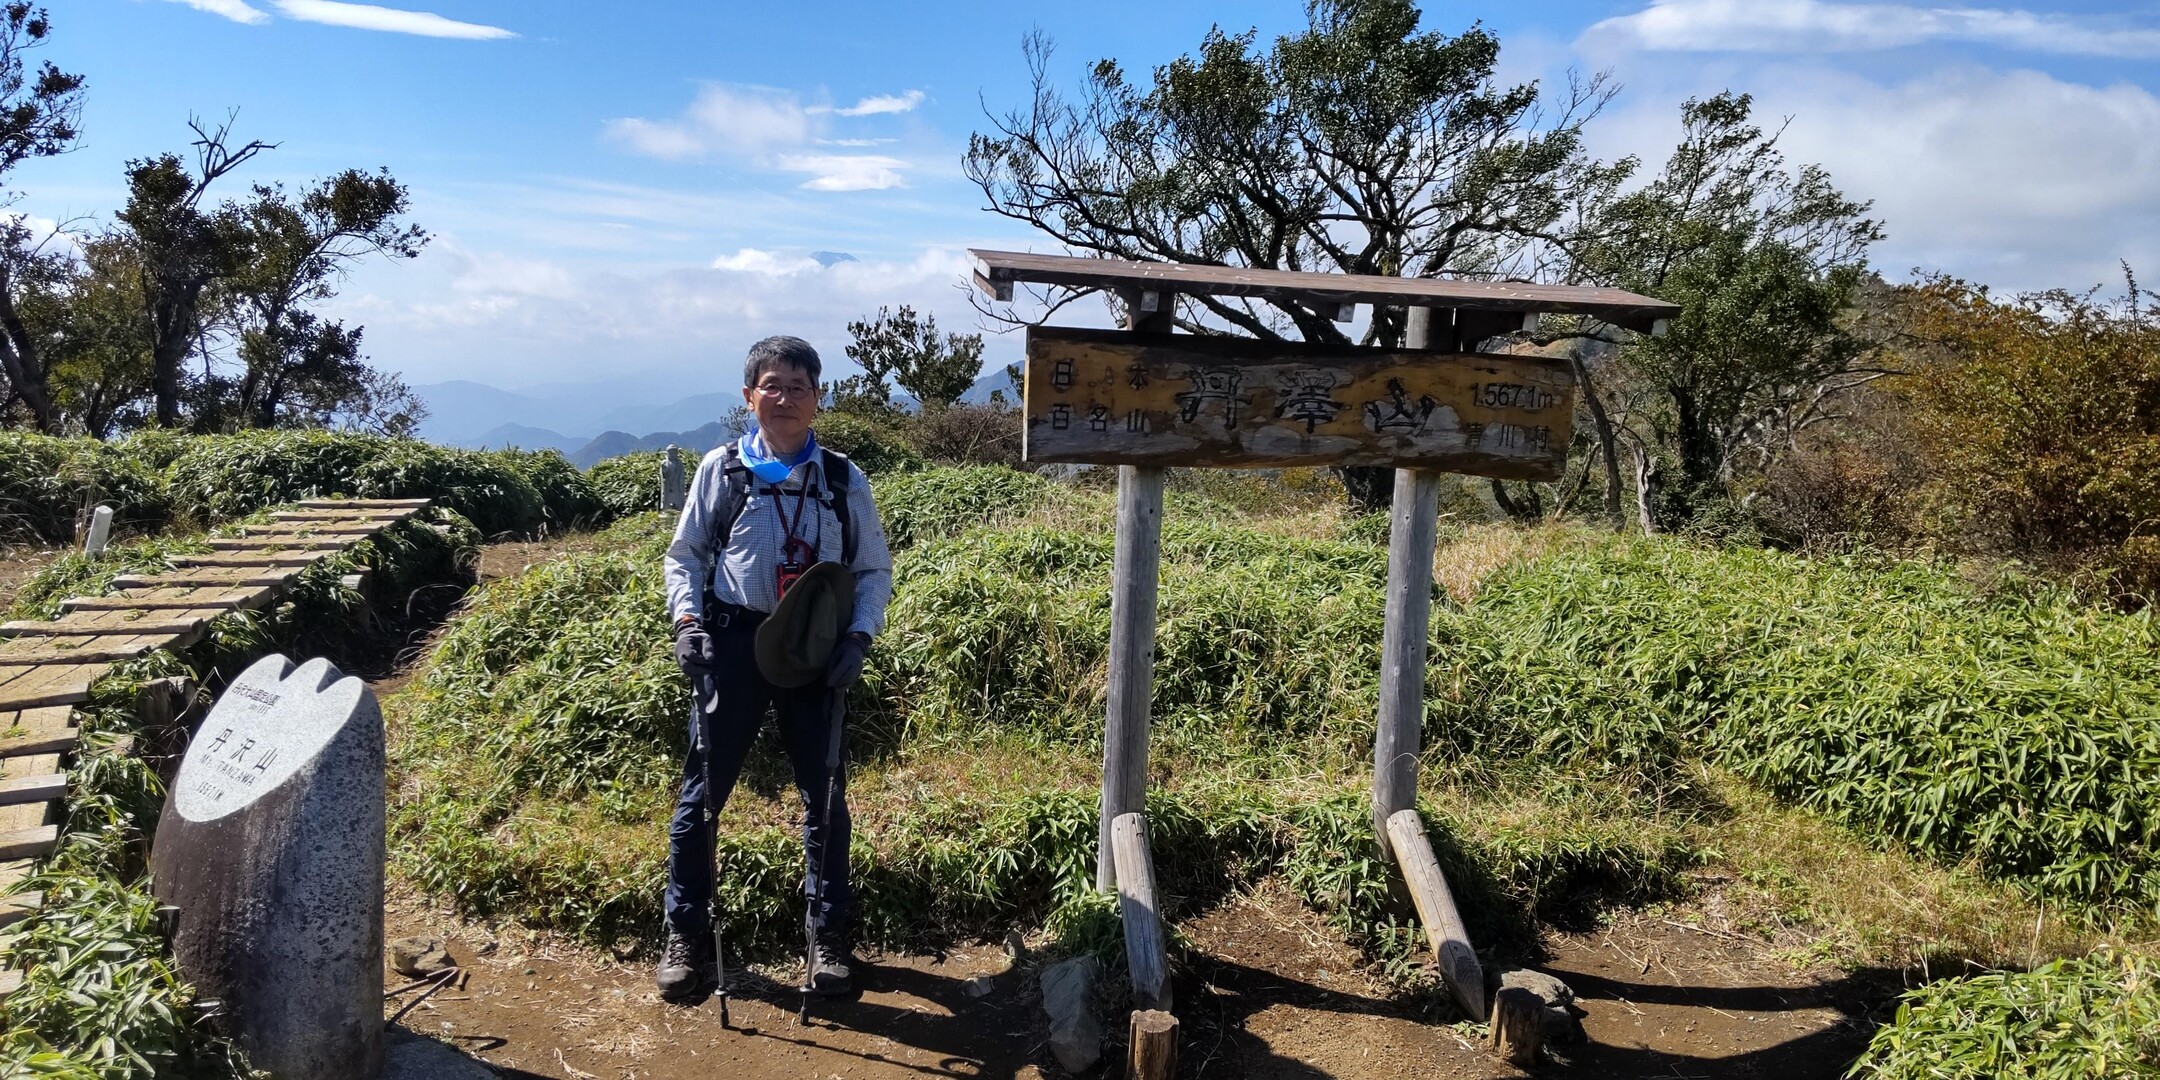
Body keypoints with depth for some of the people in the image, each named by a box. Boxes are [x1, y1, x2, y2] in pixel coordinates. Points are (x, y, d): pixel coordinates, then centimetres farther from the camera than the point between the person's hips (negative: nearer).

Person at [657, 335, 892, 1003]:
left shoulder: (844, 480, 4)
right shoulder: (721, 469, 3)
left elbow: (875, 569, 7)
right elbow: (684, 554, 10)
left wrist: (860, 636, -7)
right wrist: (687, 619, -5)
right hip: (733, 643, 0)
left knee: (825, 796, 7)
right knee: (702, 791, 4)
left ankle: (829, 937, 23)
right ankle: (686, 935, 21)